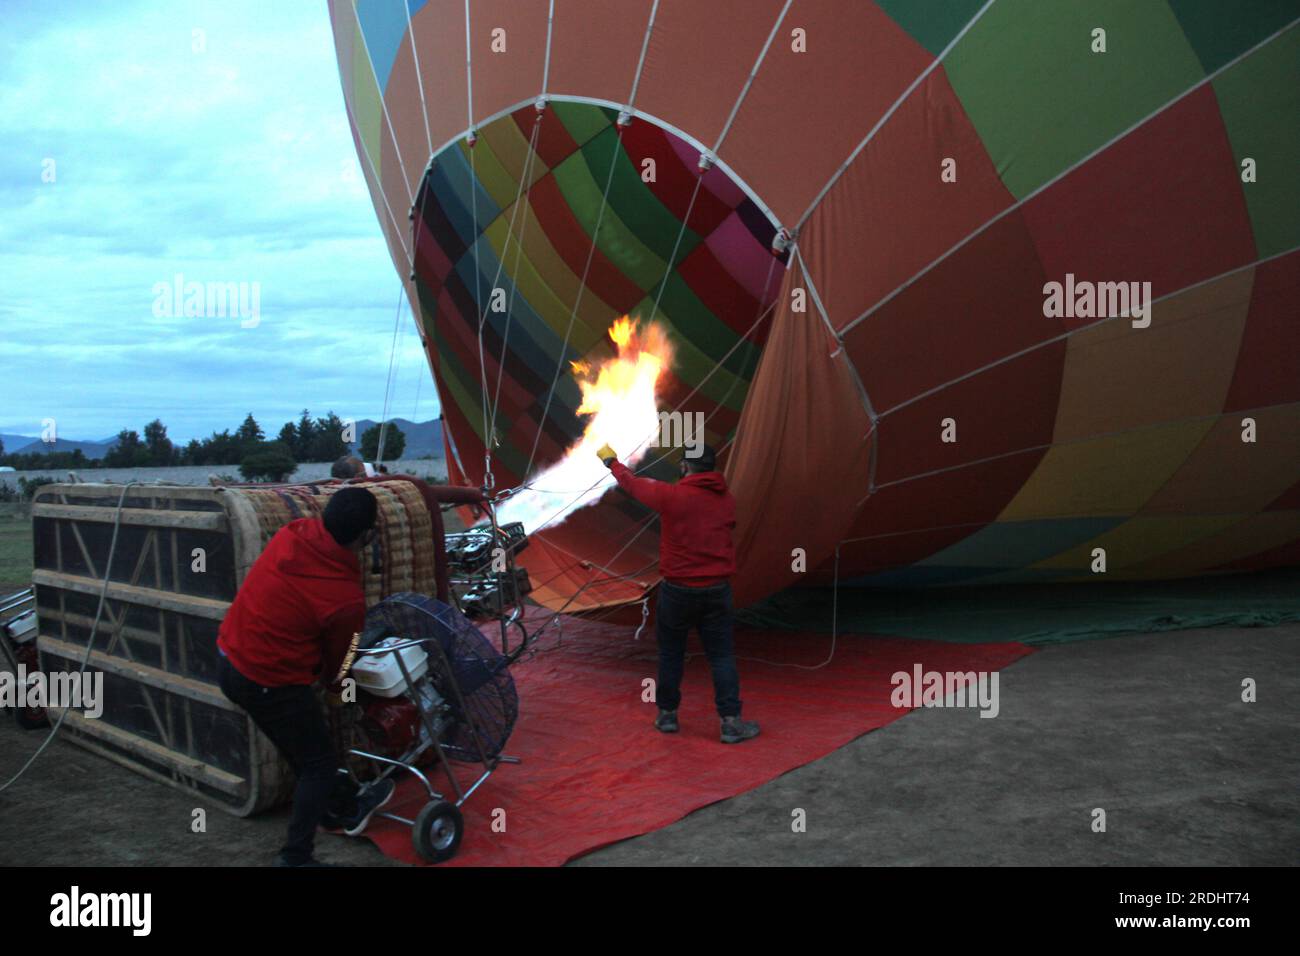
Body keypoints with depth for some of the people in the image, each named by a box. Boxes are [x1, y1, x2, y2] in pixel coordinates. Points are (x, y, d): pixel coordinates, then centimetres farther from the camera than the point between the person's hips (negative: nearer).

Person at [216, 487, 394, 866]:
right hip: (270, 684, -8)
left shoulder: (293, 533, -11)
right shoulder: (346, 597, -25)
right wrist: (332, 682, 18)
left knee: (303, 746, 24)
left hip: (229, 660, 8)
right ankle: (295, 857, 20)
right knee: (319, 763, 11)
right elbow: (335, 652, -5)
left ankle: (346, 807, 44)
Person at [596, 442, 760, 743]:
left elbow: (632, 483, 1)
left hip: (678, 590, -2)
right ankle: (731, 722, 3)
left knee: (670, 653, 13)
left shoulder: (671, 495, -13)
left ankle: (667, 715, 23)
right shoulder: (727, 500, 0)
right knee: (722, 656, 6)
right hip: (718, 591, 3)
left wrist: (611, 461, 21)